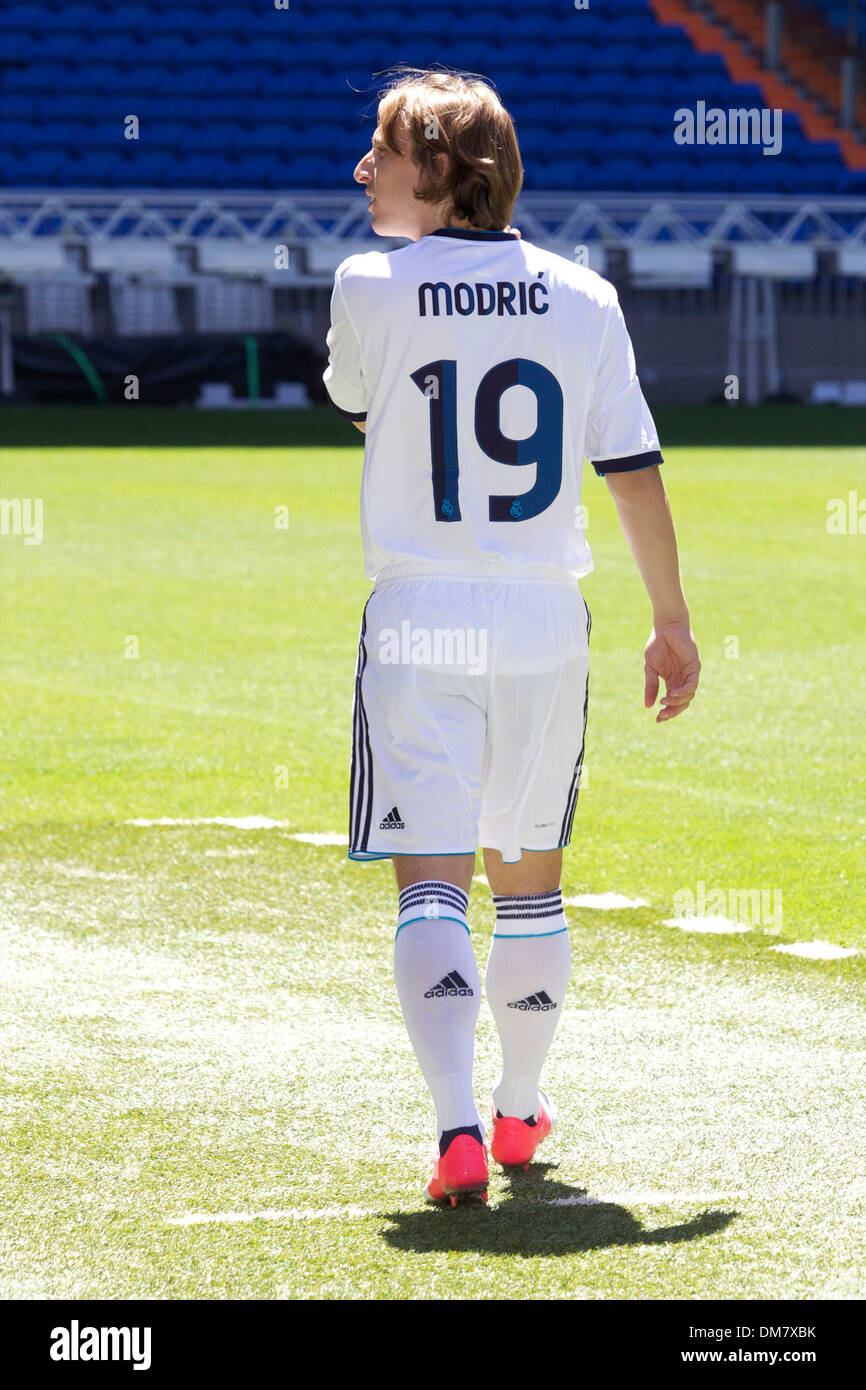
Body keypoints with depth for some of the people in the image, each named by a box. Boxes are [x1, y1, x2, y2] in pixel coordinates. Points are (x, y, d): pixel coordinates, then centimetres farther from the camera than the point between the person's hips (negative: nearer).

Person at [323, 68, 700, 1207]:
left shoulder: (372, 288, -6)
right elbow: (634, 472, 0)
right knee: (528, 880, 18)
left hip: (420, 623, -3)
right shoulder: (581, 297, 1)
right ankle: (521, 1113, 31)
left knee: (432, 887, -5)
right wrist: (673, 622, 9)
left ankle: (460, 1129, -20)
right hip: (546, 623, 3)